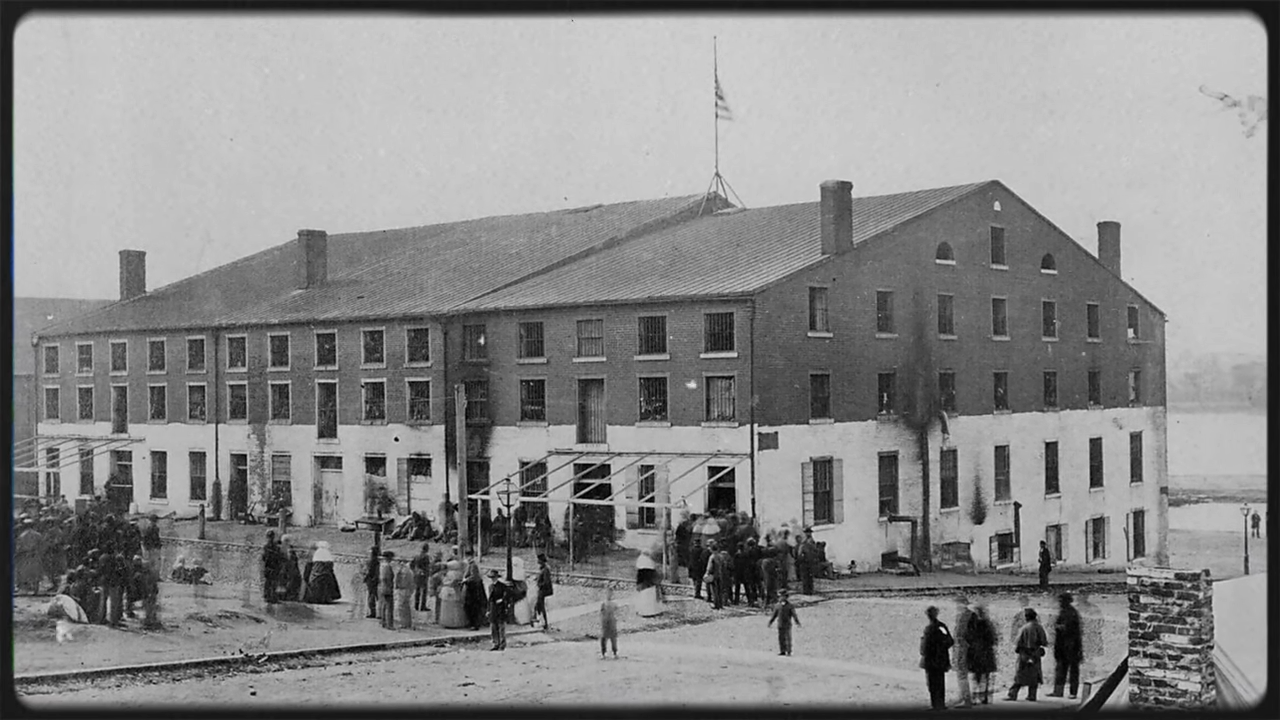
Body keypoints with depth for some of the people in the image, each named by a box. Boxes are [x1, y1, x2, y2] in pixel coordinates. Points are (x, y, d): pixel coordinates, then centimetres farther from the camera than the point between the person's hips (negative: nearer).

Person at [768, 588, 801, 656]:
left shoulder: (789, 605, -6)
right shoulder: (778, 605, 7)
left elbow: (794, 614, -12)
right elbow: (774, 615, 15)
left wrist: (797, 623, -20)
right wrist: (770, 622, 16)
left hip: (787, 624, -4)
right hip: (780, 625, 4)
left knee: (788, 638, -4)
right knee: (781, 638, 3)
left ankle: (789, 652, -1)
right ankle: (782, 651, 8)